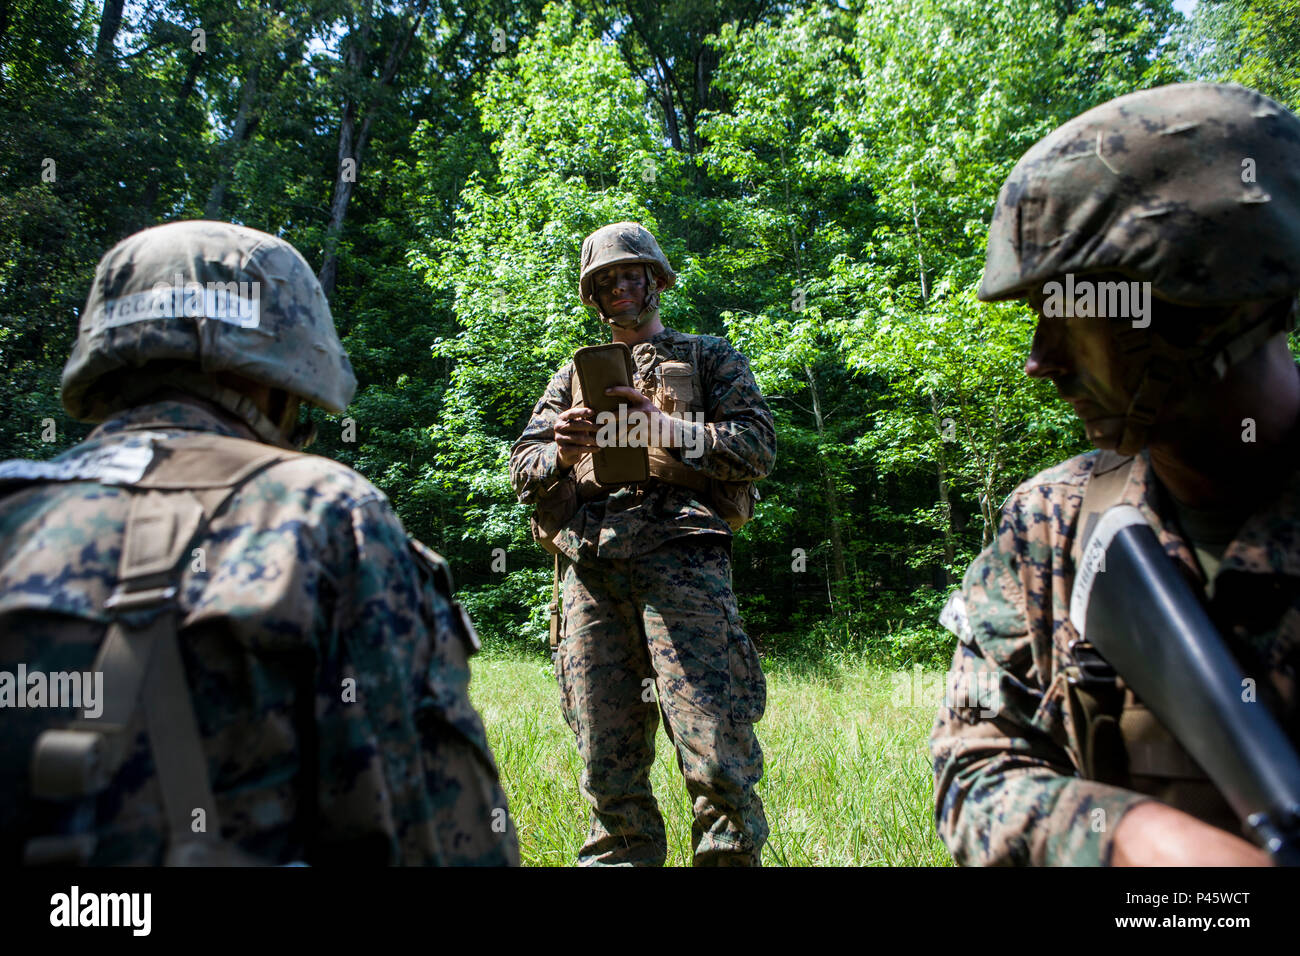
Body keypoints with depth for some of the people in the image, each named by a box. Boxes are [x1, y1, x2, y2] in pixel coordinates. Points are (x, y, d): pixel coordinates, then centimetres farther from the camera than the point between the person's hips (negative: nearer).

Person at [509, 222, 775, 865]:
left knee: (716, 758, -11)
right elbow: (522, 468, 19)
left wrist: (663, 429, -8)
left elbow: (756, 444, 5)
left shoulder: (709, 358, 19)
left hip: (678, 556, -3)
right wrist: (563, 452, -4)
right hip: (589, 568, 4)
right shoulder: (574, 375, 27)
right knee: (608, 765, 5)